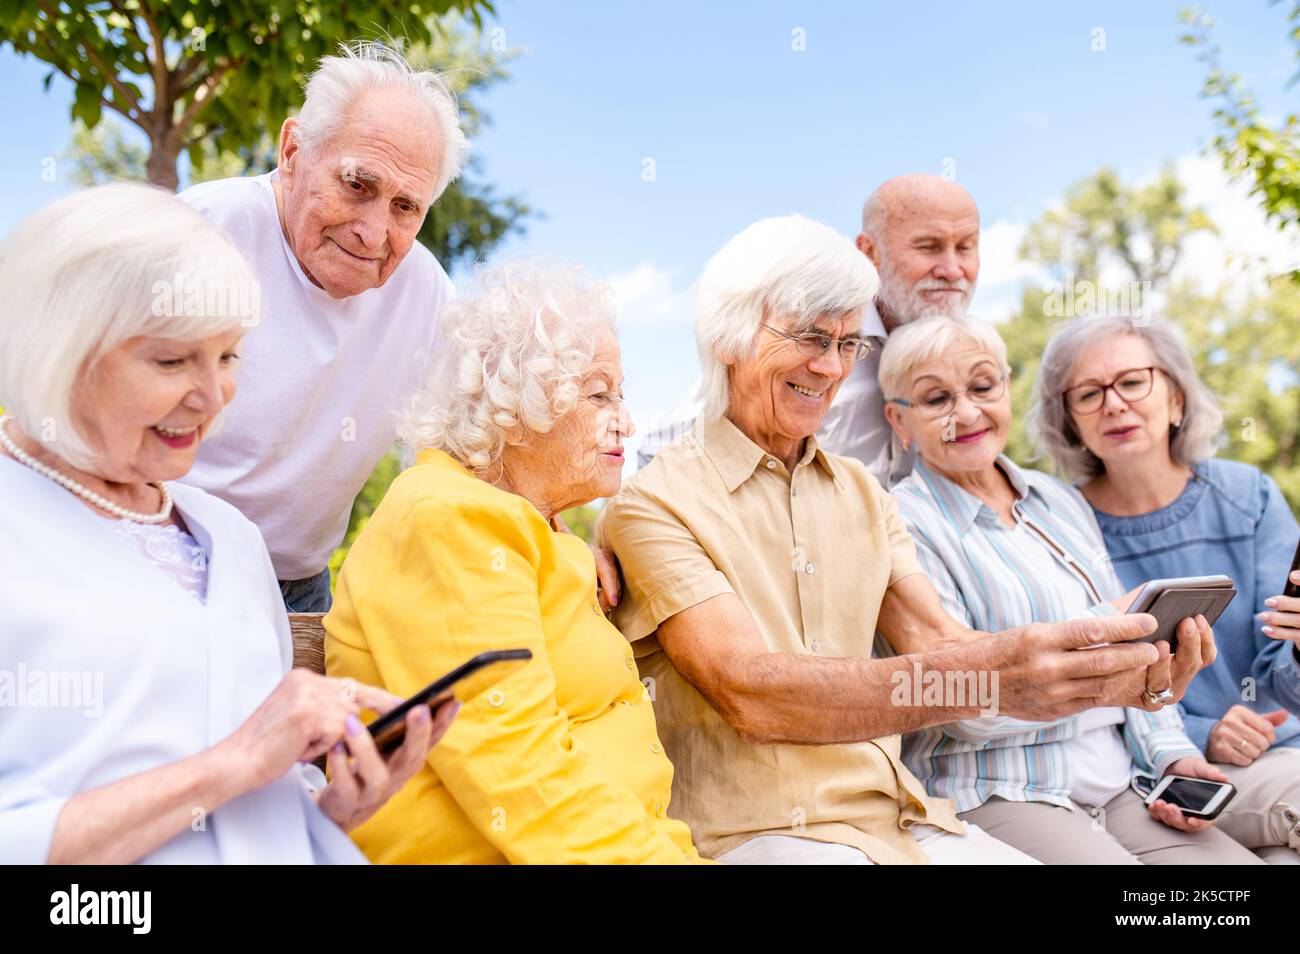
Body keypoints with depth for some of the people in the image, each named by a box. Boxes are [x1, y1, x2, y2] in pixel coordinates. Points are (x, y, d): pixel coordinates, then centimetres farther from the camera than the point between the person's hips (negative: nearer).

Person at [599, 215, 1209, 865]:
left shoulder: (861, 491, 13)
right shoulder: (654, 506, -8)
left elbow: (934, 639, 2)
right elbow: (751, 693, -21)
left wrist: (1119, 673, -16)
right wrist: (984, 675, -32)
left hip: (898, 815, 5)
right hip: (756, 831, -4)